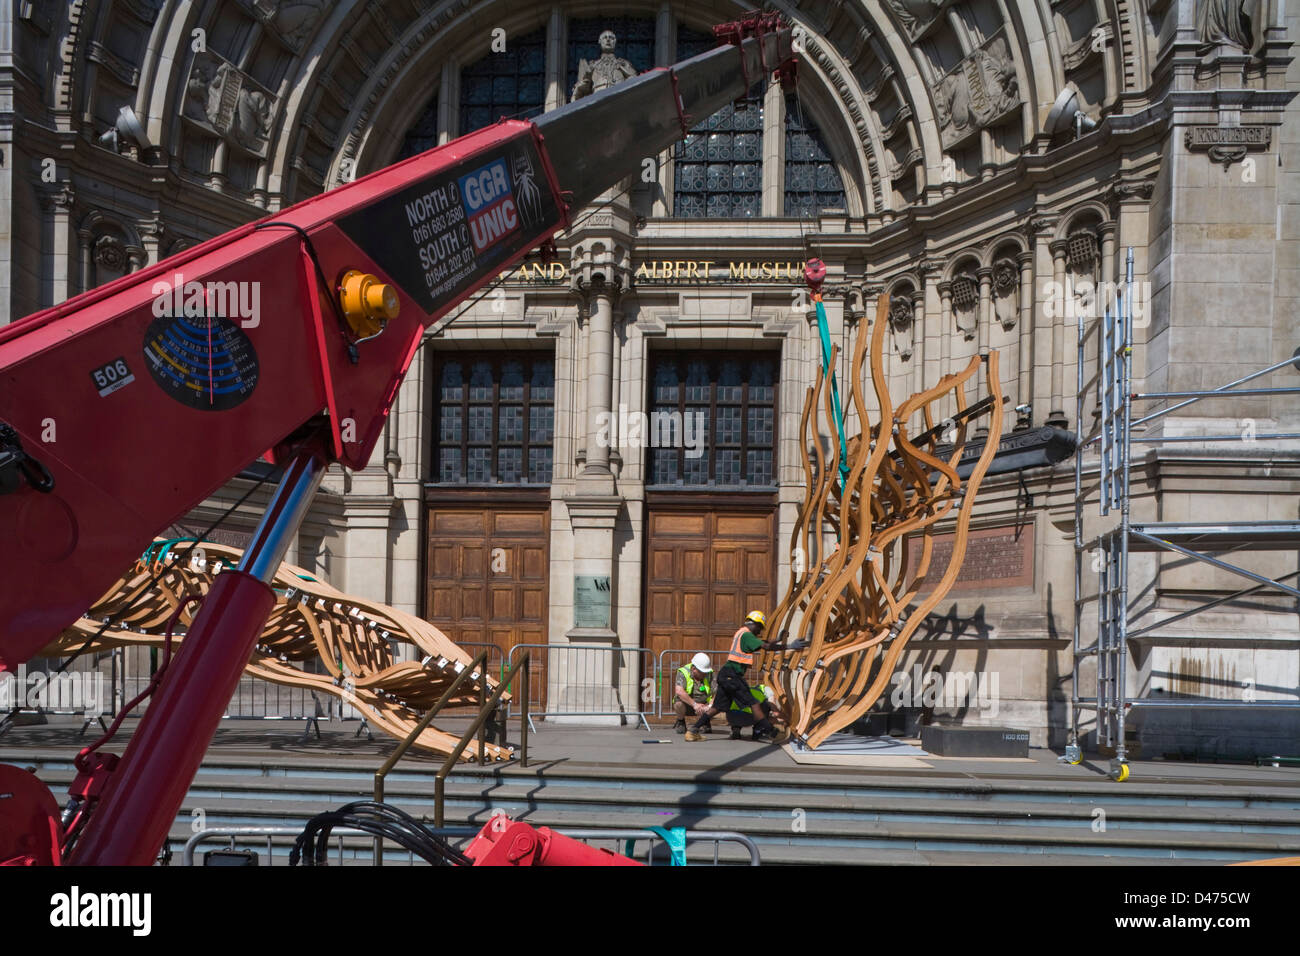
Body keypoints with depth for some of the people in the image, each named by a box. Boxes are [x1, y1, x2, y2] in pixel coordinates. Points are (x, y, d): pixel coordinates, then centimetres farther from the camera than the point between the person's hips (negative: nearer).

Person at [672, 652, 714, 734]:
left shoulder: (709, 674, -8)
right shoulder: (683, 672, -18)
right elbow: (679, 691, -32)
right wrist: (694, 704, -37)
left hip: (703, 705, 2)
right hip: (687, 705, -2)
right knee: (679, 702, -36)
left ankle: (706, 721, 7)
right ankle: (680, 722, -2)